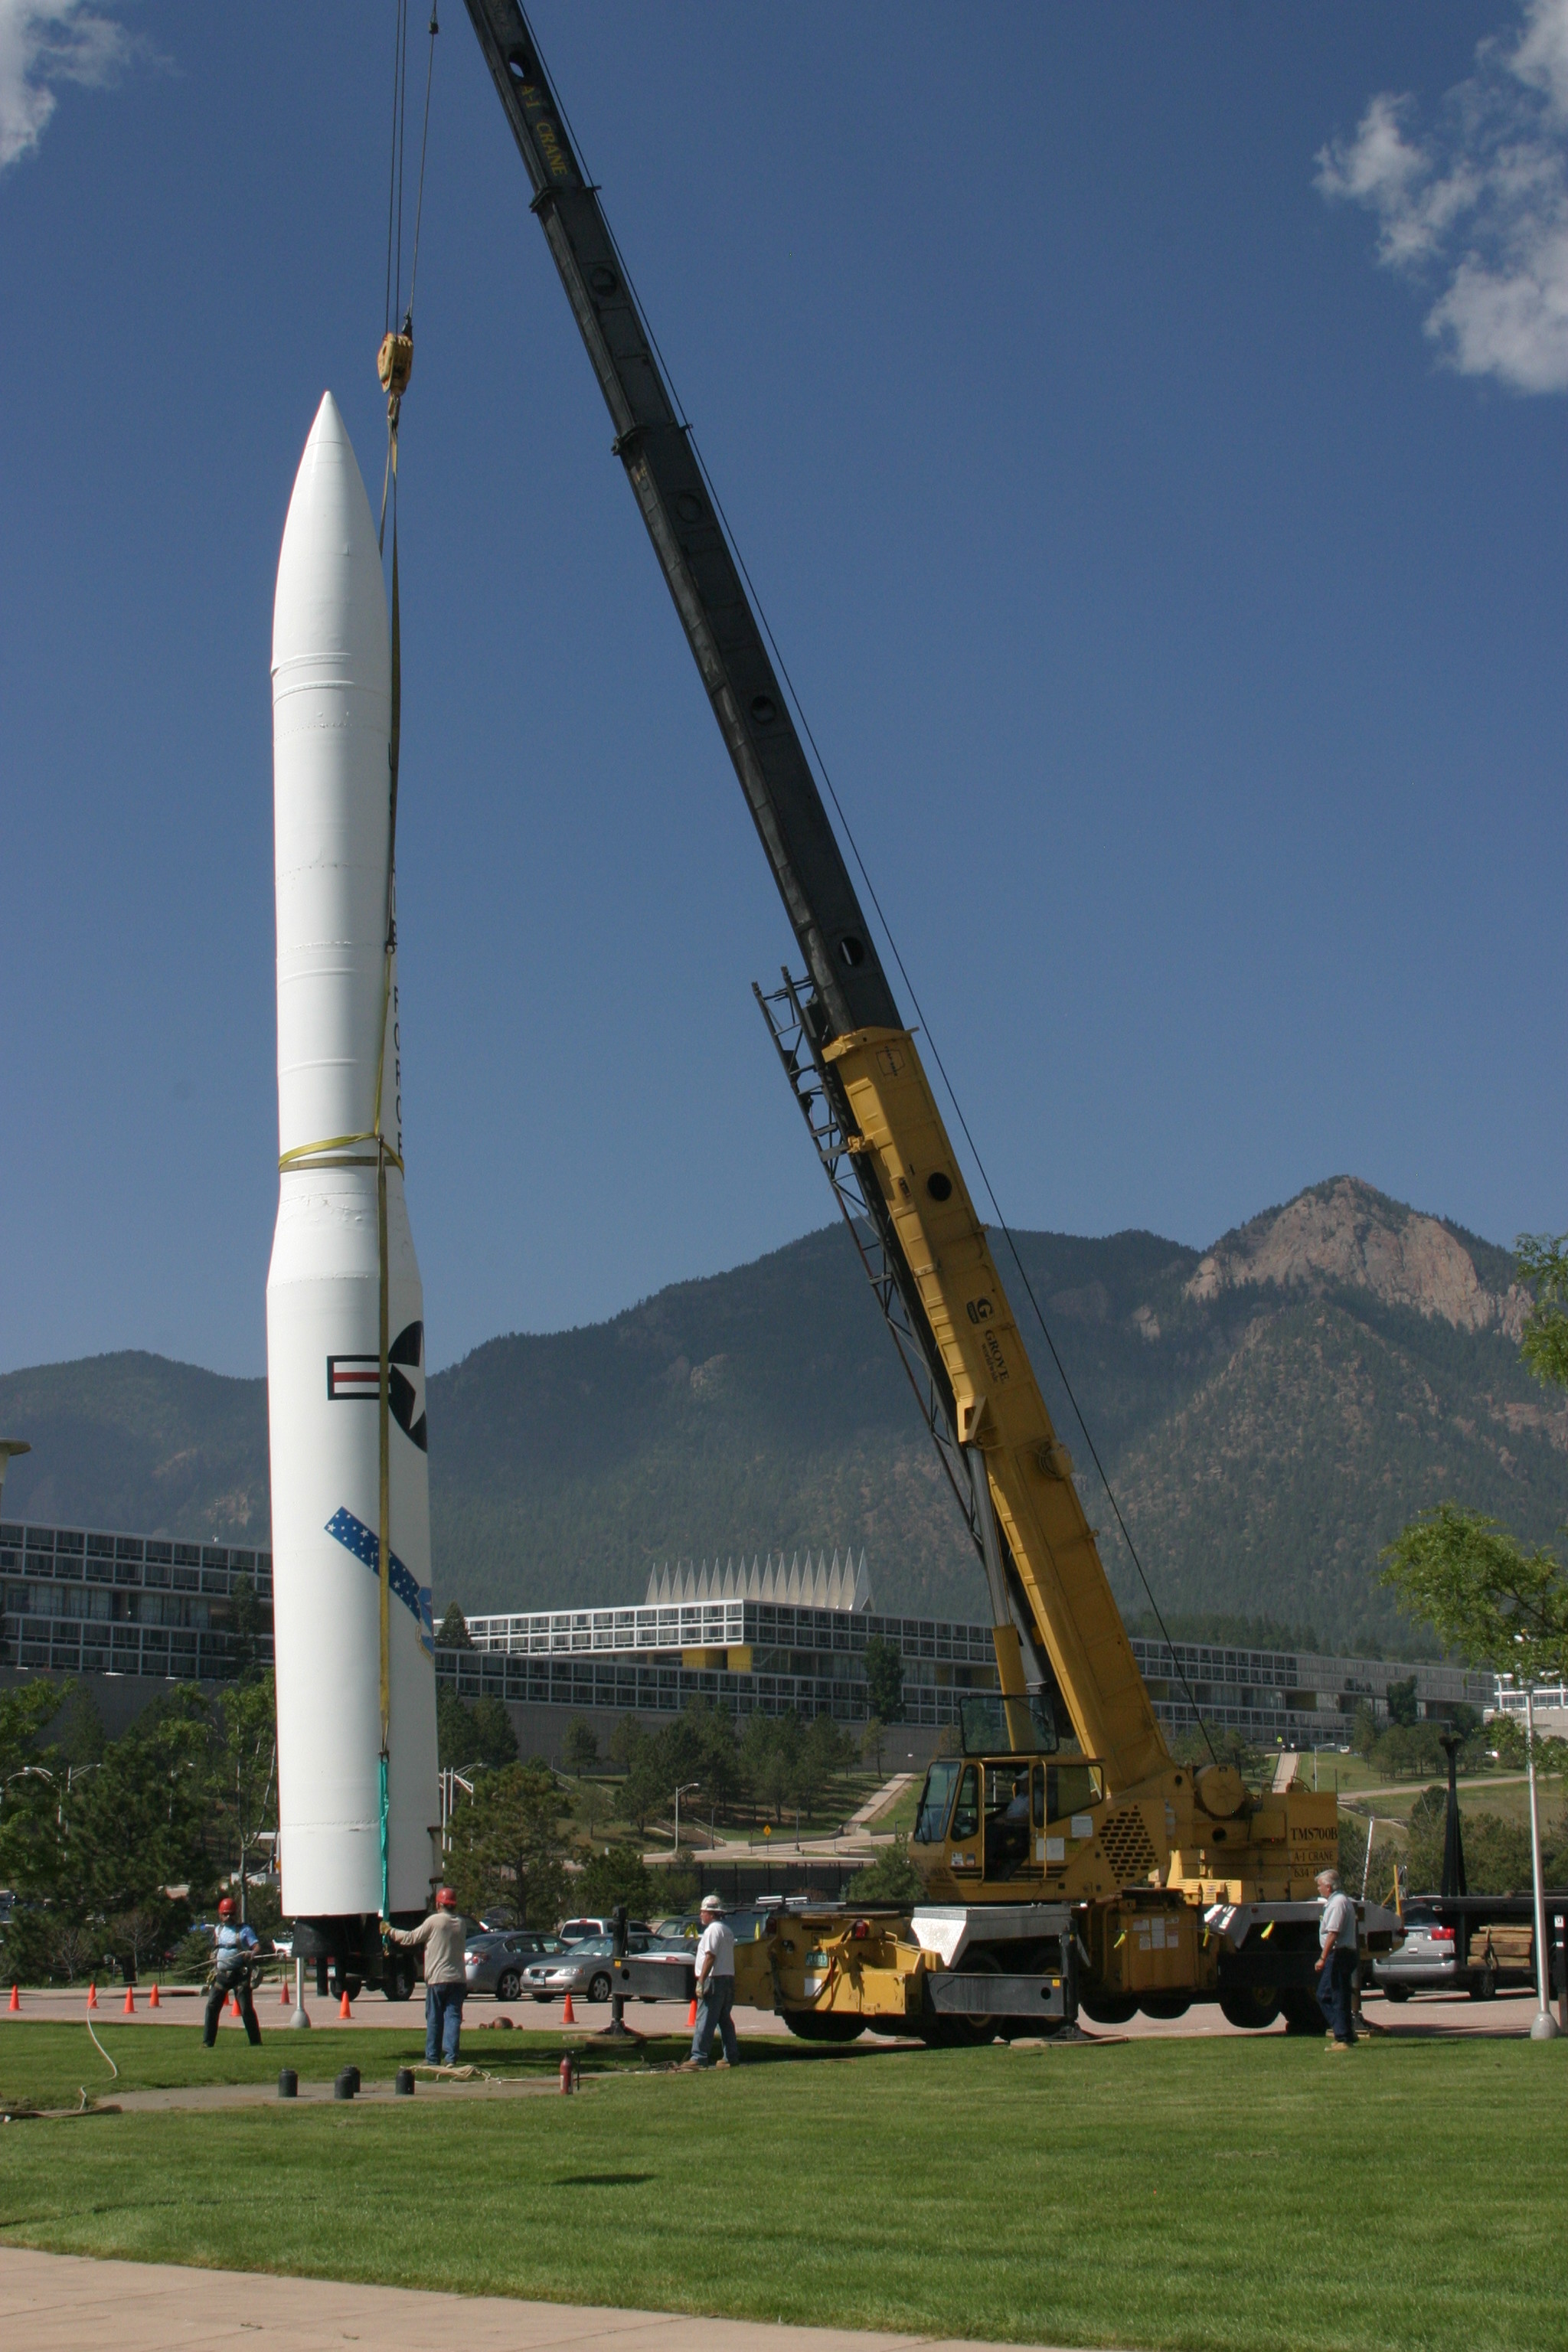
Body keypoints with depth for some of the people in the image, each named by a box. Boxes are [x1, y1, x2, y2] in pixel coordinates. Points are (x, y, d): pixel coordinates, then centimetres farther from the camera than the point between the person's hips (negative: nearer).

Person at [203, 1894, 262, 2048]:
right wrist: (214, 1960, 15)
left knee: (246, 2009, -5)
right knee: (212, 2007, -2)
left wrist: (252, 1953, -33)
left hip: (239, 1974, -5)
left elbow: (257, 1946, -13)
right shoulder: (218, 1930, 15)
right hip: (221, 1974, 5)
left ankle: (255, 2040, 4)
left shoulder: (244, 1930, -2)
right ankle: (208, 2041, 4)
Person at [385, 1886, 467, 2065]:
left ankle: (432, 2058, 9)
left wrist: (390, 1931, 15)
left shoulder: (434, 1921, -7)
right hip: (458, 1978, 4)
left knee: (434, 2019, 5)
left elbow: (411, 1938, 1)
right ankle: (451, 2057, -7)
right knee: (453, 2017, 0)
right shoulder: (462, 1924, 9)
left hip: (437, 1978, -4)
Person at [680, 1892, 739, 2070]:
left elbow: (710, 1957, -18)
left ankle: (699, 2057, -16)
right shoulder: (726, 1930, 20)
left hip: (715, 1980, -10)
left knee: (705, 2020, -12)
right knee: (724, 2020, 14)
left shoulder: (712, 1930, -11)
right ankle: (731, 2057, 15)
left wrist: (701, 1982, -20)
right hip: (728, 1978, 10)